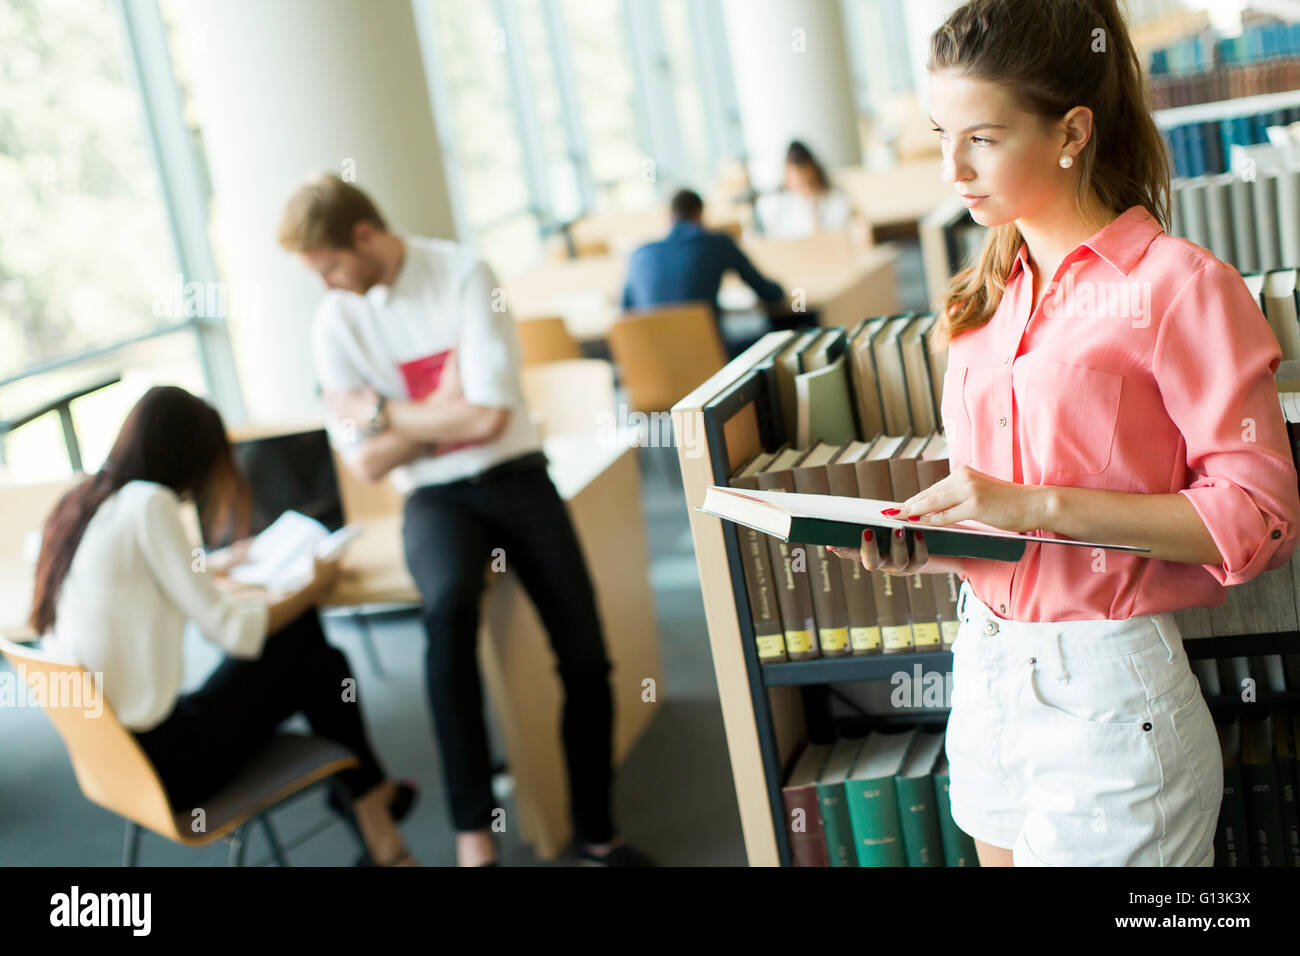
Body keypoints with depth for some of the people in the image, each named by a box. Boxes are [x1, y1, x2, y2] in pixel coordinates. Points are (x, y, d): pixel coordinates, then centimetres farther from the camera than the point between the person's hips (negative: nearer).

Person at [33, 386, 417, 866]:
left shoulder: (78, 504, 6)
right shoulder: (149, 504, -17)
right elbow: (231, 630, -15)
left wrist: (221, 565, 30)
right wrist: (314, 586, 1)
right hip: (160, 762, -8)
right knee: (309, 655, 8)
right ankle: (370, 800, 23)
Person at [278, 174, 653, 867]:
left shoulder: (463, 275, -10)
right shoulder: (334, 324, -3)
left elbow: (489, 416, -16)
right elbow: (369, 464, -3)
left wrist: (381, 412, -10)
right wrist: (448, 407, -11)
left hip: (515, 476, 0)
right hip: (435, 499, 0)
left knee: (585, 656, -13)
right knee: (450, 604, -34)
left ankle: (595, 831, 10)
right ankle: (472, 827, -23)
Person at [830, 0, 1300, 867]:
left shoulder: (1180, 287, -11)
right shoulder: (987, 296, 11)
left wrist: (1036, 506, -22)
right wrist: (930, 539, -3)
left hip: (1108, 692, -6)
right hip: (984, 664, 7)